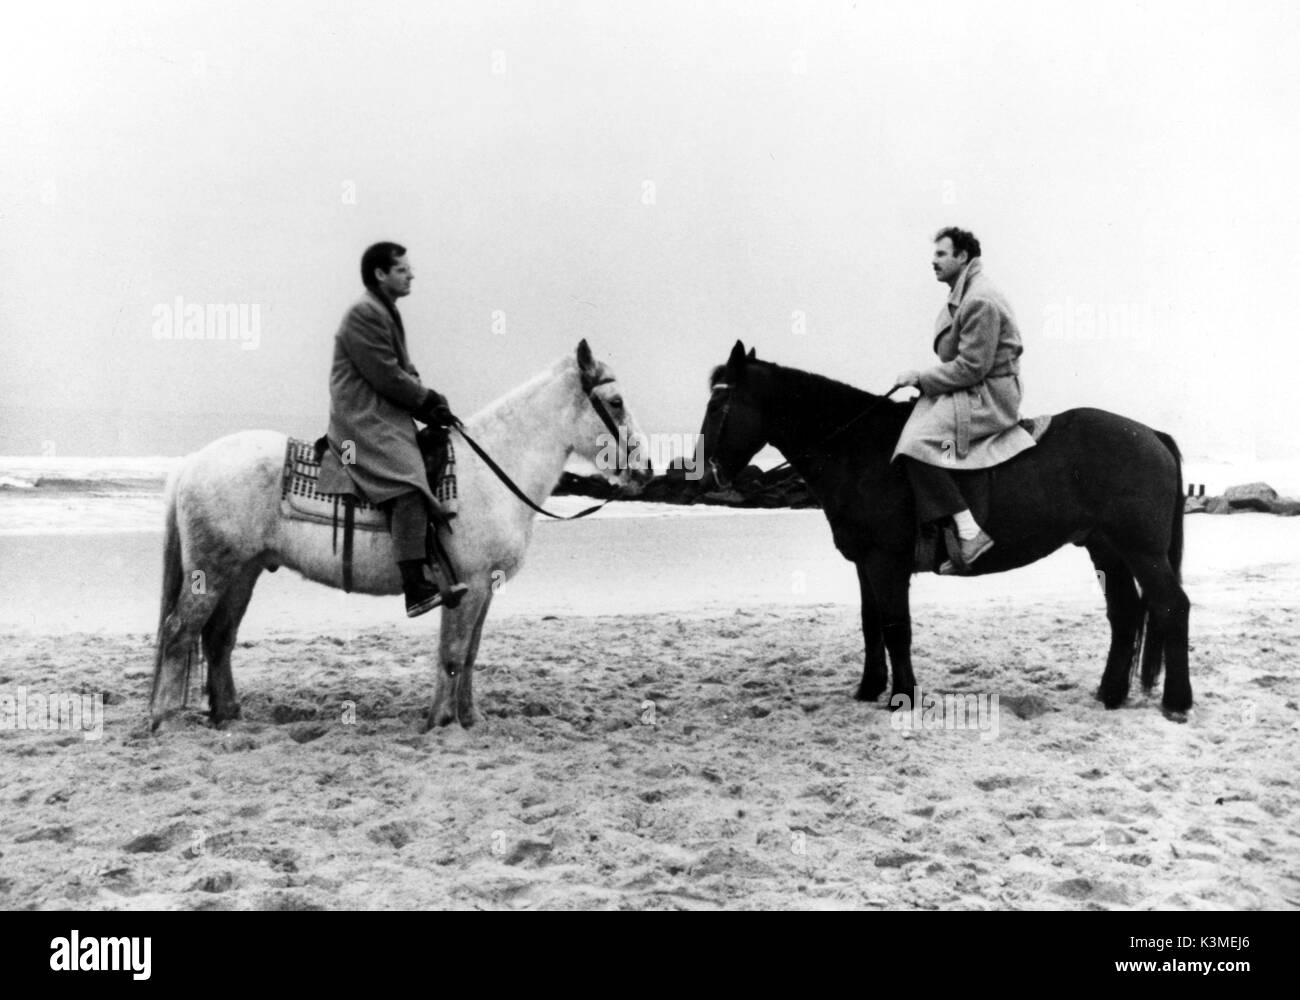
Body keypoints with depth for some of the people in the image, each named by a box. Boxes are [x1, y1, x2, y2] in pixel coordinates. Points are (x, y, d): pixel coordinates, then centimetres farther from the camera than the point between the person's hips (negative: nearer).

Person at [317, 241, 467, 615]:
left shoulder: (388, 313, 22)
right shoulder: (364, 314, -11)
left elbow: (405, 373, 21)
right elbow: (387, 377, -16)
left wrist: (432, 404, 5)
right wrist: (431, 402, -7)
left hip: (387, 418, 11)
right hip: (363, 421, -11)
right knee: (408, 485, -27)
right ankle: (416, 591, -34)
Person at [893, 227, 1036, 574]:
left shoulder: (979, 301, -16)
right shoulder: (963, 295, 18)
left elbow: (971, 367, -20)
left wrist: (921, 378, -14)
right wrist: (924, 380, 13)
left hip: (987, 396, -11)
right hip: (974, 392, 11)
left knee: (918, 443, -26)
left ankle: (970, 532, -28)